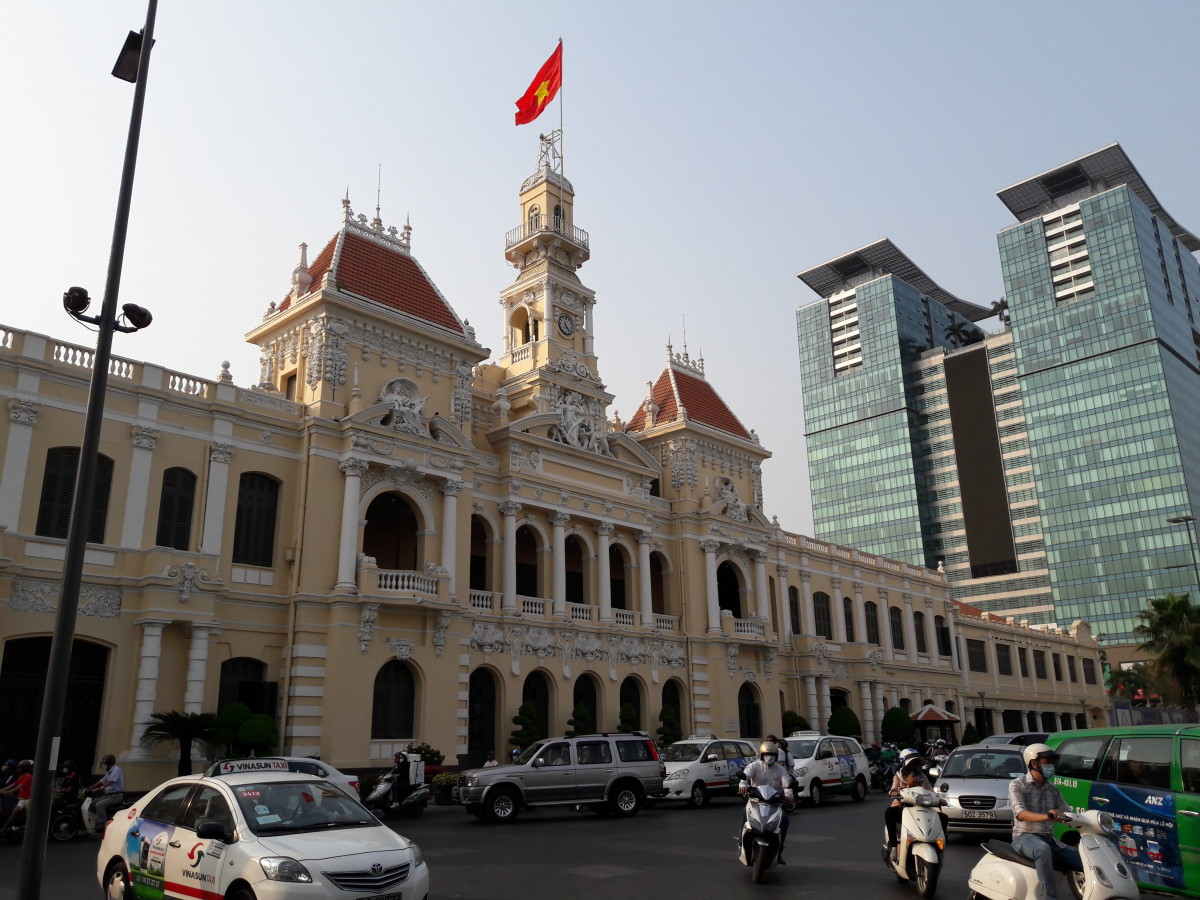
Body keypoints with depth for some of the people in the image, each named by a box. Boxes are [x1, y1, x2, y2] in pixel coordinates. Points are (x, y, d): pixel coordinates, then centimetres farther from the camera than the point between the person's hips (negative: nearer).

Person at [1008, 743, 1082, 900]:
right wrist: (1046, 816, -38)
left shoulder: (1054, 791, 16)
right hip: (1025, 837, -6)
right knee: (1043, 849, -40)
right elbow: (1020, 813, -19)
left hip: (1049, 839, 6)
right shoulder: (1017, 785, -4)